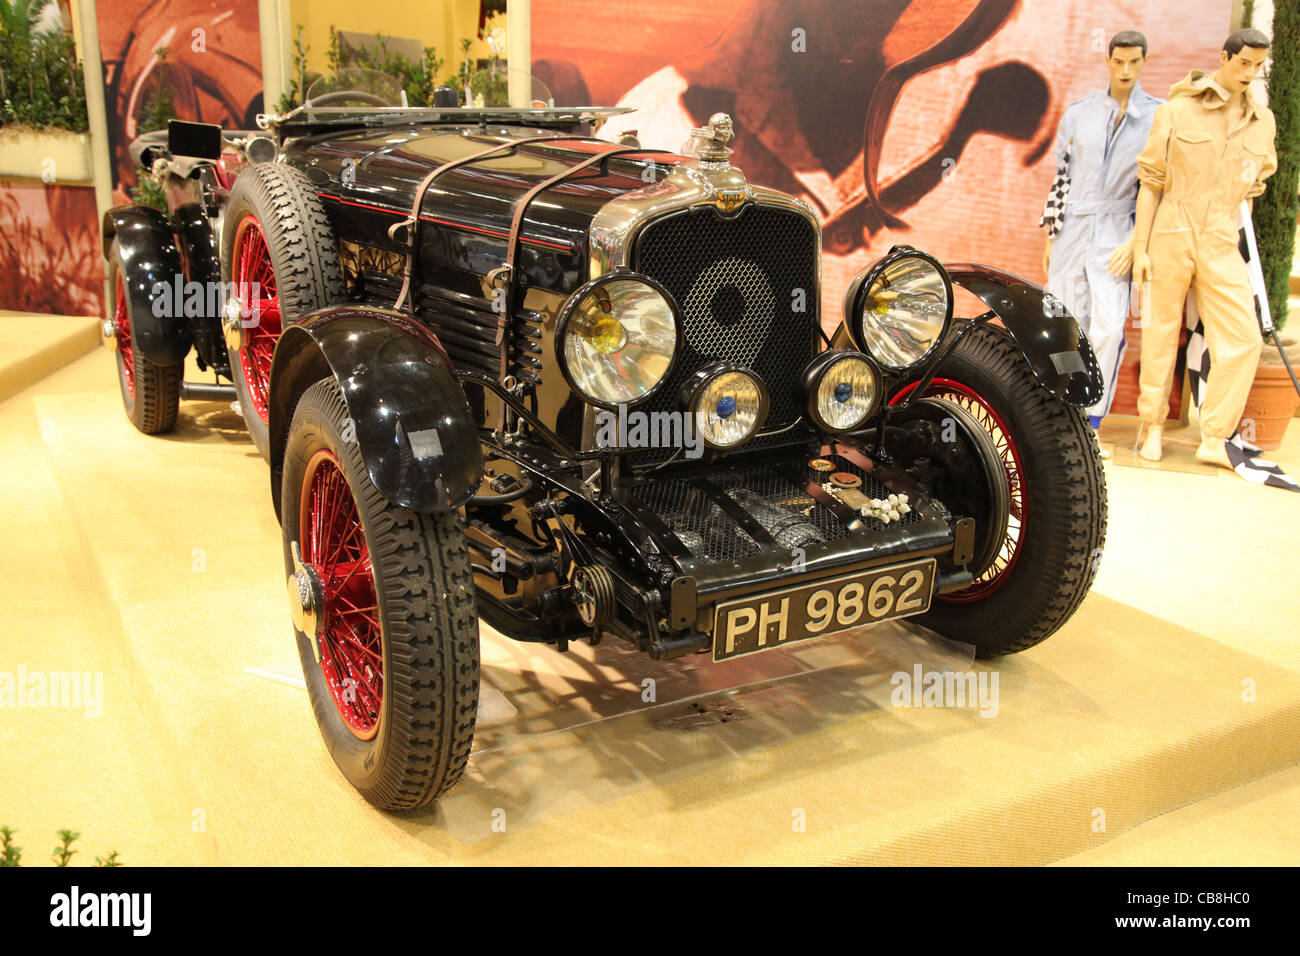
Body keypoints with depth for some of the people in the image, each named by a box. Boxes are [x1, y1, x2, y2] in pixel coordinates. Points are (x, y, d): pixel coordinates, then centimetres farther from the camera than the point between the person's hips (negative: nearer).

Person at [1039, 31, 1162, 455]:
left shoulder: (1160, 117, 2)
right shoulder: (1079, 113, 8)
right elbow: (1061, 176, 12)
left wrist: (1135, 243, -9)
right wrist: (1051, 235, 9)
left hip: (1116, 235, -2)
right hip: (1071, 230, 2)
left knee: (1109, 326, -13)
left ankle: (1091, 425, -6)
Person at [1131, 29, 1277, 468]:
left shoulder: (1262, 121, 10)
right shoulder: (1177, 111, -1)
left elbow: (1252, 187, 21)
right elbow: (1150, 182, 0)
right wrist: (1140, 248, -2)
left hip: (1221, 242, 3)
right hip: (1171, 233, -3)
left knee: (1243, 338, -7)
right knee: (1161, 332, 5)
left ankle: (1215, 439, 1)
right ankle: (1152, 426, 21)